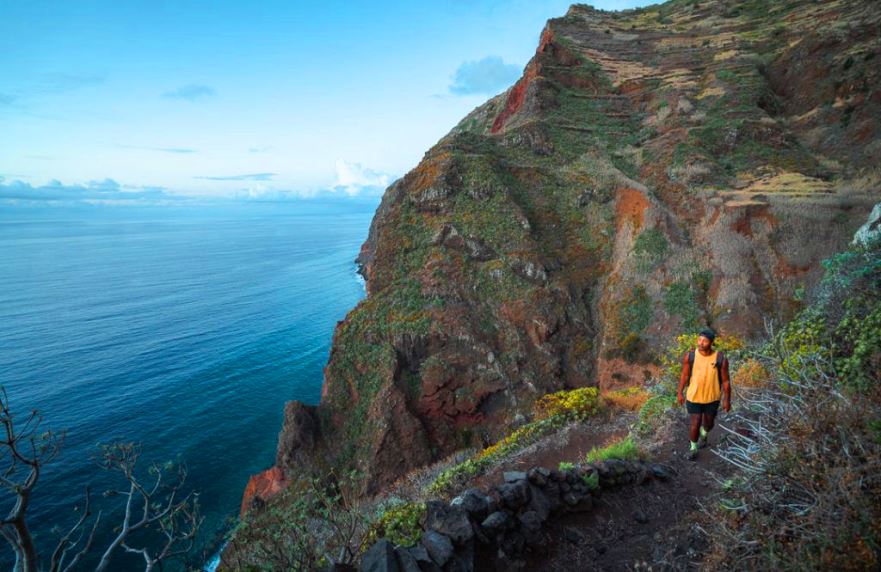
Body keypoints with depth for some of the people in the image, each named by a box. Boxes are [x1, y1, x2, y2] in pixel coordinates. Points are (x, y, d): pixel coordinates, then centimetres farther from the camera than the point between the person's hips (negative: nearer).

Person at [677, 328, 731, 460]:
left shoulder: (721, 359, -22)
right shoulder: (689, 356, -20)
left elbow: (725, 380, -9)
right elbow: (684, 375, -6)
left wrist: (727, 400, -3)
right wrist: (680, 393, 2)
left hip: (712, 397, 1)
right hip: (694, 396, -1)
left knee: (708, 423, 21)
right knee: (695, 424, 3)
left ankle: (703, 435, 56)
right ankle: (693, 448, 31)